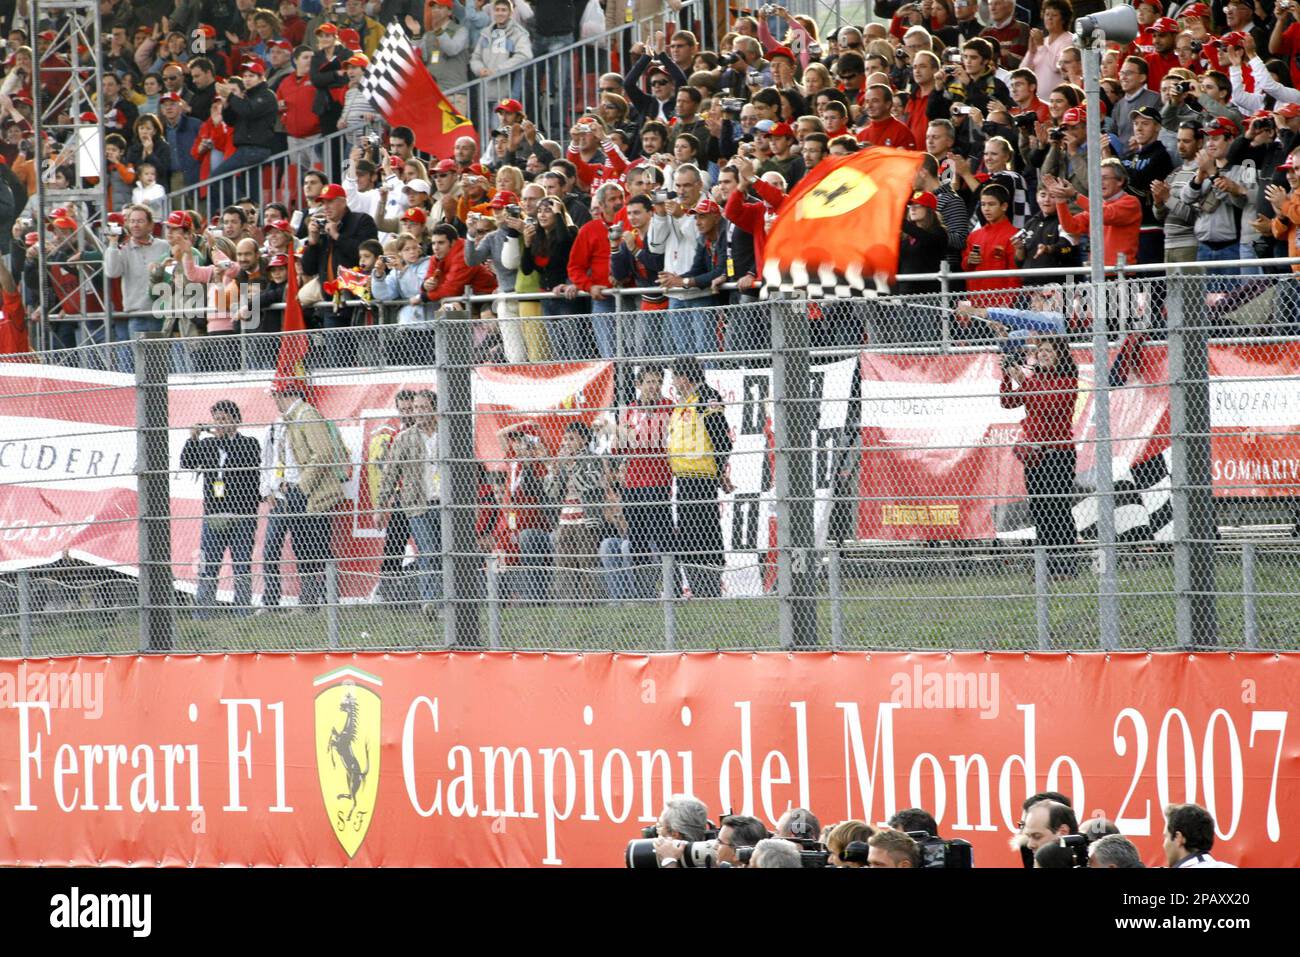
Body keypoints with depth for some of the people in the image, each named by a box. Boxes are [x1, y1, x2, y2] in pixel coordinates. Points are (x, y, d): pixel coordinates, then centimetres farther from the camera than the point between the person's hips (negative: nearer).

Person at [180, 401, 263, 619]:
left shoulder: (249, 444, 4)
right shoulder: (206, 445, 12)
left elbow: (248, 460, -15)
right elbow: (188, 463, 2)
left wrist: (222, 437, -14)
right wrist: (193, 437, -10)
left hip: (241, 518, -3)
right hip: (213, 517, 3)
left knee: (242, 568, 0)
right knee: (207, 568, 0)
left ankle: (243, 614, 4)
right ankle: (202, 615, 1)